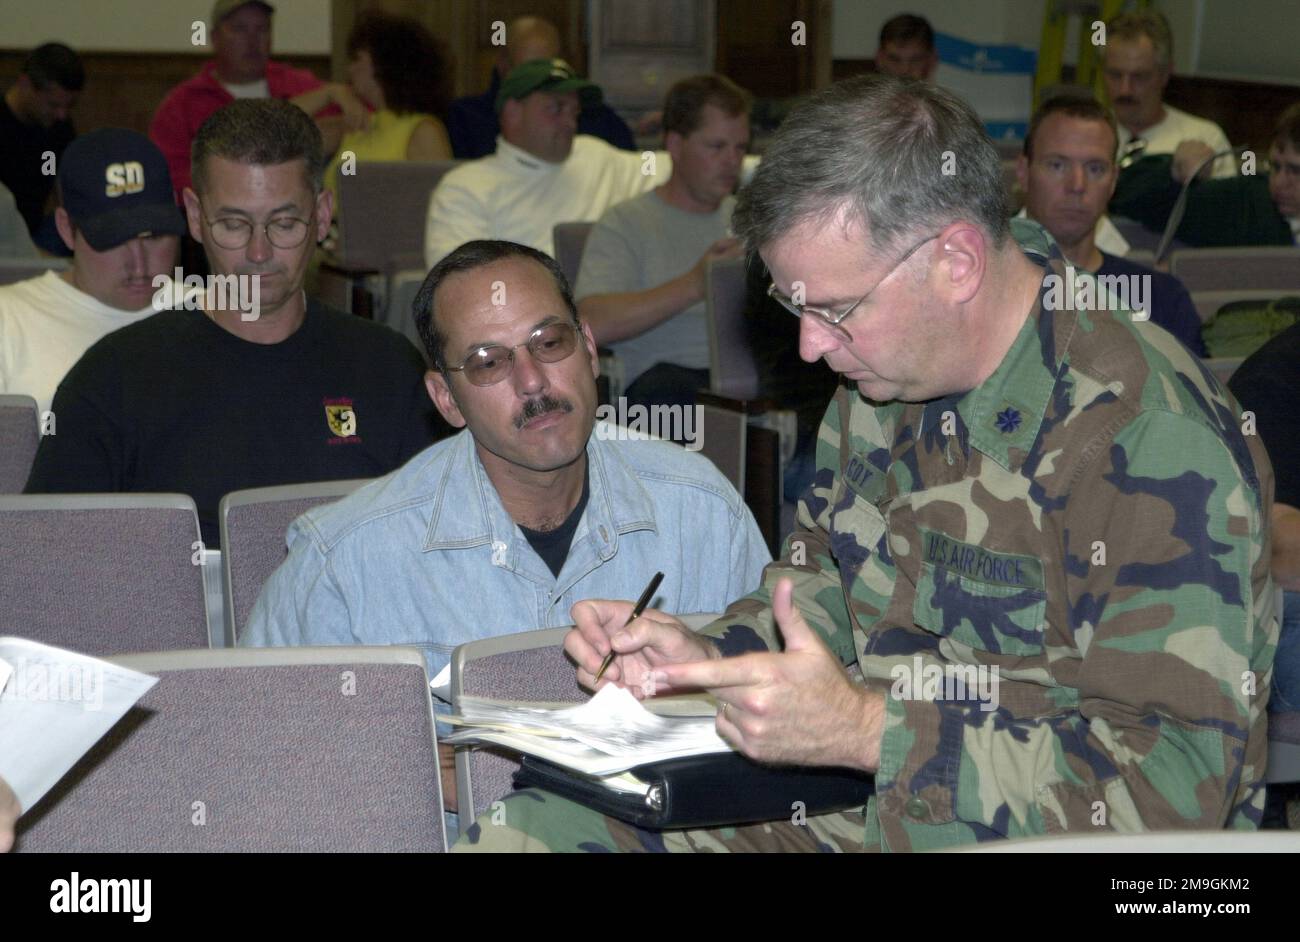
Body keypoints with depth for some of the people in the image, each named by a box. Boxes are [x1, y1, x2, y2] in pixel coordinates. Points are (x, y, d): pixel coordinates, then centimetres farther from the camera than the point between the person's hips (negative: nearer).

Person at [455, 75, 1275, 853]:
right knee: (516, 833, -7)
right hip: (851, 809, 8)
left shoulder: (1157, 444, -21)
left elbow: (1176, 783, -25)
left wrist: (864, 731, -29)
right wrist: (709, 657, 0)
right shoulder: (883, 379, 5)